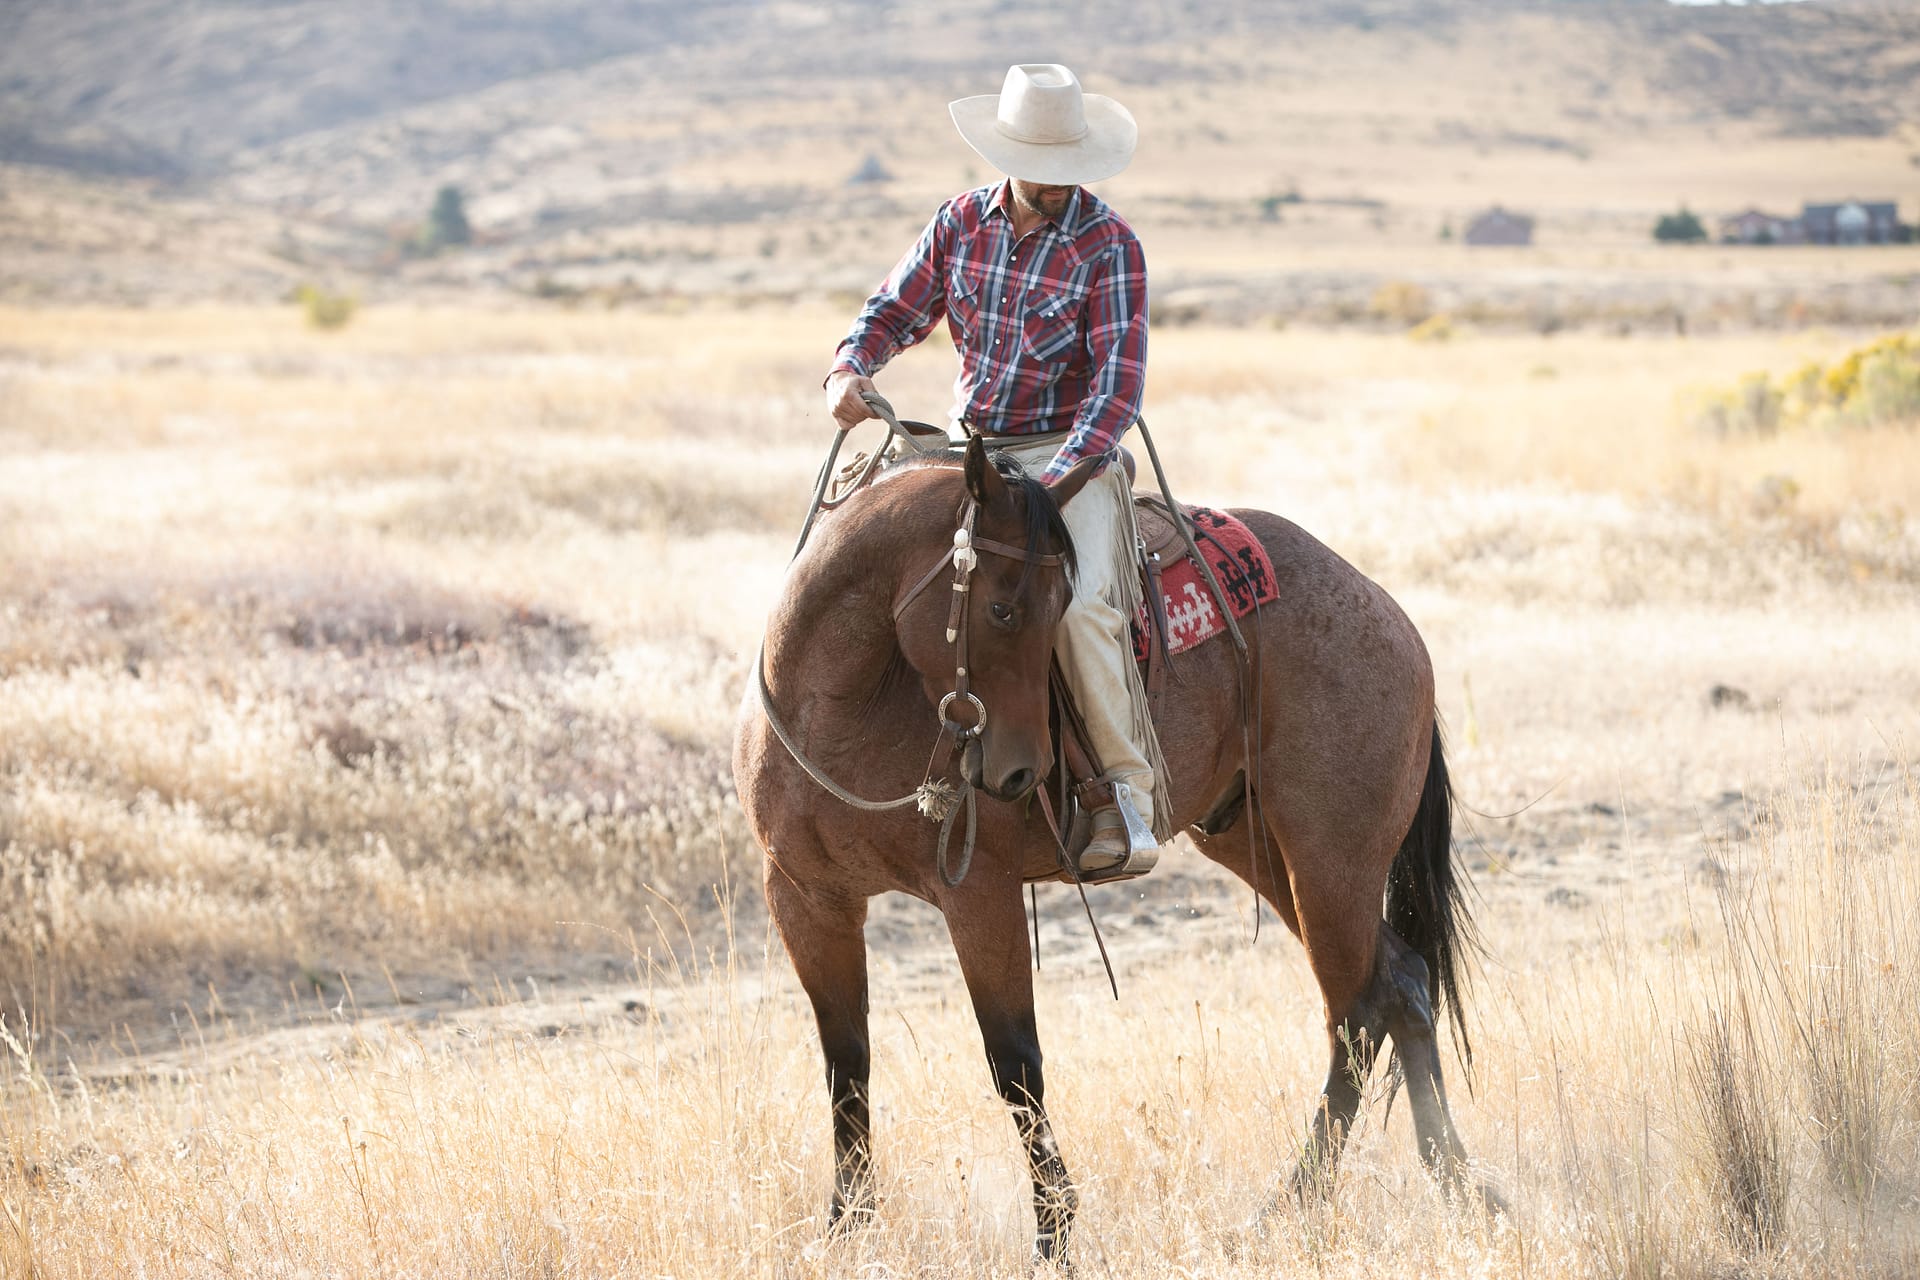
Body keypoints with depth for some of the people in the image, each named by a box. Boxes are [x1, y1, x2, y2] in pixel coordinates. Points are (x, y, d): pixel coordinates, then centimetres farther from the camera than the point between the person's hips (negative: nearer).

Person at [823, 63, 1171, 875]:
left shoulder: (1109, 247, -9)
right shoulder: (962, 223, 5)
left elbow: (1118, 384, -15)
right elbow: (896, 311, 14)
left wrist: (1053, 482, -28)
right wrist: (850, 370, -9)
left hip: (1070, 455, -5)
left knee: (1081, 601, -30)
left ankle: (1129, 789, -21)